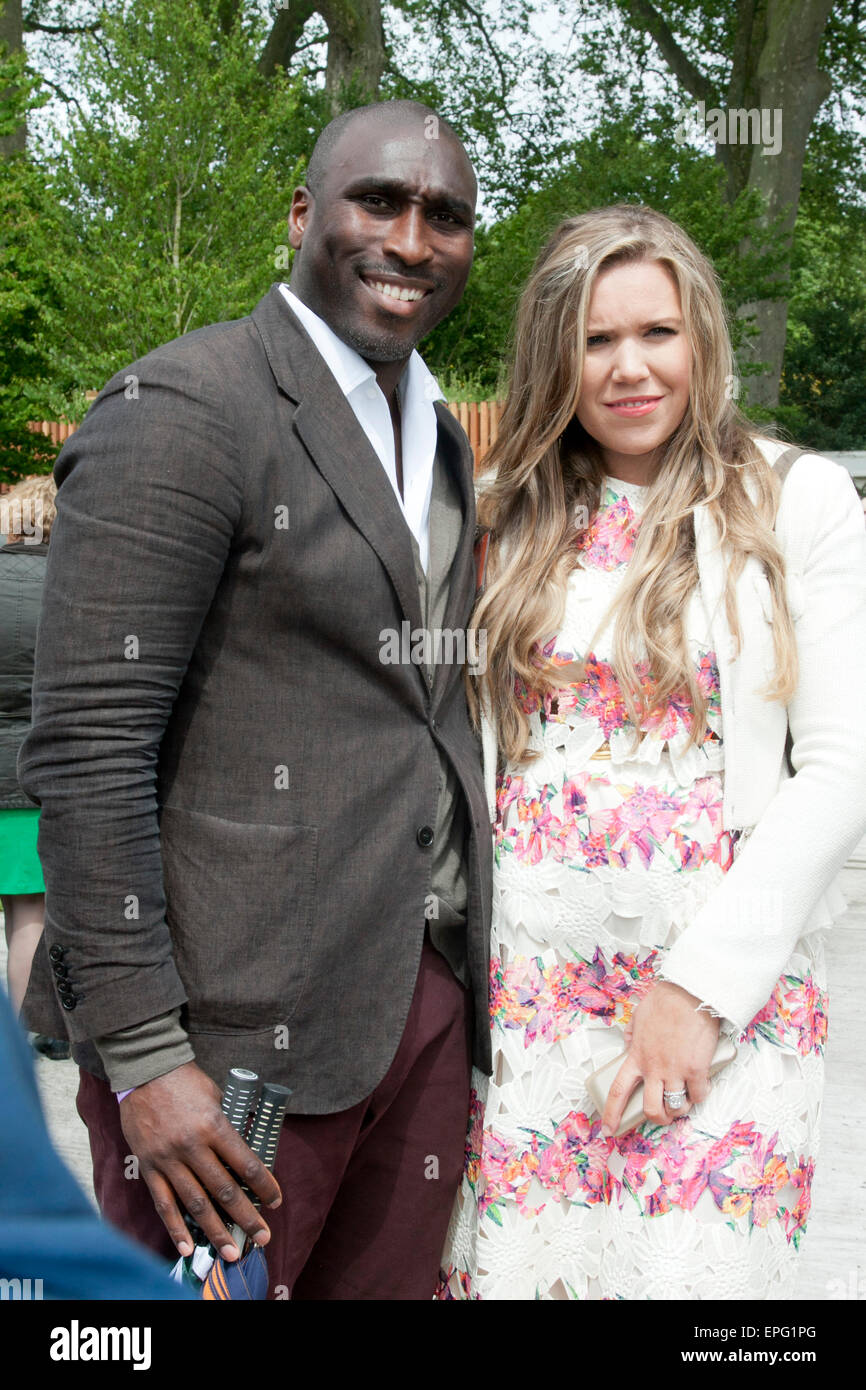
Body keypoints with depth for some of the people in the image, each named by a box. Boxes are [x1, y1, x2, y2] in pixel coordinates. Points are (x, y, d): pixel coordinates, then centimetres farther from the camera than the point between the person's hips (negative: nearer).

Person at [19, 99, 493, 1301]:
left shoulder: (442, 441, 15)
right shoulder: (182, 412, -11)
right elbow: (84, 751, -16)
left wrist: (455, 970, 16)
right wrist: (141, 1058, -18)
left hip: (424, 991, 7)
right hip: (240, 1024, -7)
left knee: (389, 1283, 16)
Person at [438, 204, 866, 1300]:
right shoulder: (515, 511, 8)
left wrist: (700, 985, -11)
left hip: (727, 978, -2)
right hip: (520, 979, 3)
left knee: (691, 1264, 0)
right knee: (503, 1263, 6)